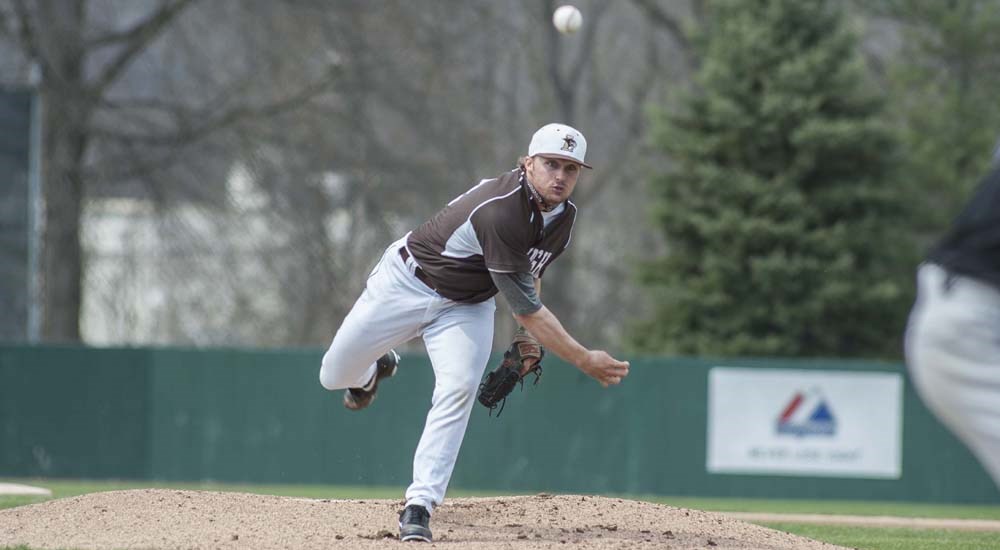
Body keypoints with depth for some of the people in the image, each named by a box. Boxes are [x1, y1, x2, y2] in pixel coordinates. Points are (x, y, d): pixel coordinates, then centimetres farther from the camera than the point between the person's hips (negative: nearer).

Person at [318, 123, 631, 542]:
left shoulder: (563, 216, -9)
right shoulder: (500, 211, -36)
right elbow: (526, 310, -32)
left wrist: (528, 341, 3)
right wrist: (585, 361, -28)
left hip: (468, 307, 5)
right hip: (408, 283, -5)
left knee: (458, 388, -21)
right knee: (334, 376, 1)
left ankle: (419, 506, -21)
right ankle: (374, 371, 39)